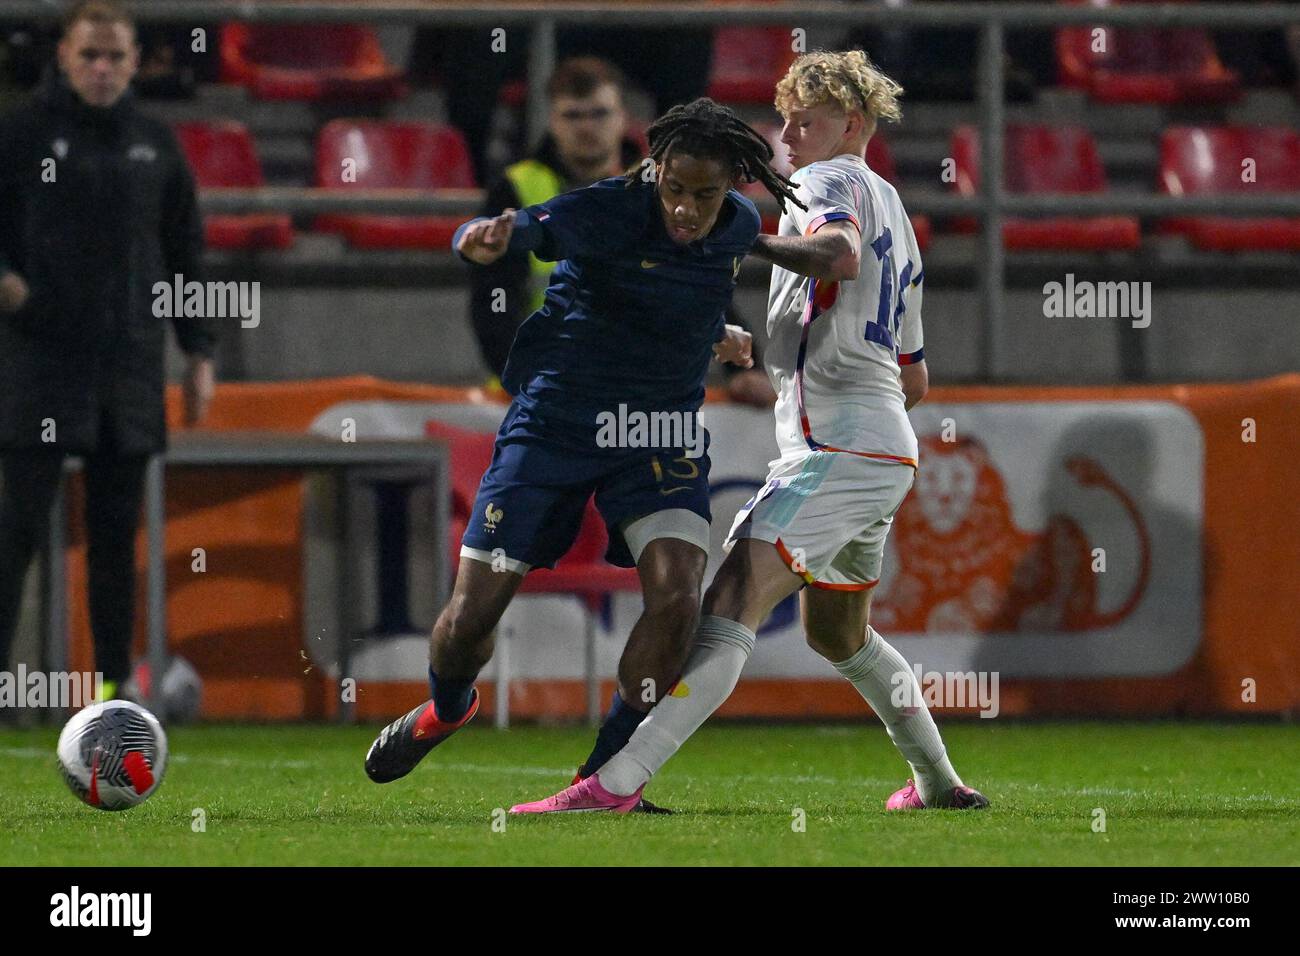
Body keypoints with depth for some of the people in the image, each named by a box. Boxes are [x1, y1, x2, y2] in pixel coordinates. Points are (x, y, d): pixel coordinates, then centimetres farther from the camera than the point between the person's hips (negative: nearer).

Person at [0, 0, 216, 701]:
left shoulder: (156, 146, 12)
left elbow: (185, 254, 17)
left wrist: (199, 352, 12)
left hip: (129, 366, 4)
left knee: (116, 531, 5)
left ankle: (114, 680, 10)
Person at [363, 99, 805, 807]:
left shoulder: (739, 229, -2)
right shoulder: (609, 211, -21)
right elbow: (532, 227, -40)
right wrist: (486, 238, -61)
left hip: (662, 431, 3)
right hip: (557, 418, -3)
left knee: (676, 596, -21)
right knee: (471, 616, -1)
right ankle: (446, 708, 36)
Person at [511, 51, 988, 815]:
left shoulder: (828, 181, -2)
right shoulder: (893, 209, 25)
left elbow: (842, 253, -29)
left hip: (835, 450, -10)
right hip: (888, 449, 10)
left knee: (730, 611, -20)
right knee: (838, 632, 28)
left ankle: (616, 783, -32)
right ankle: (940, 783, 35)